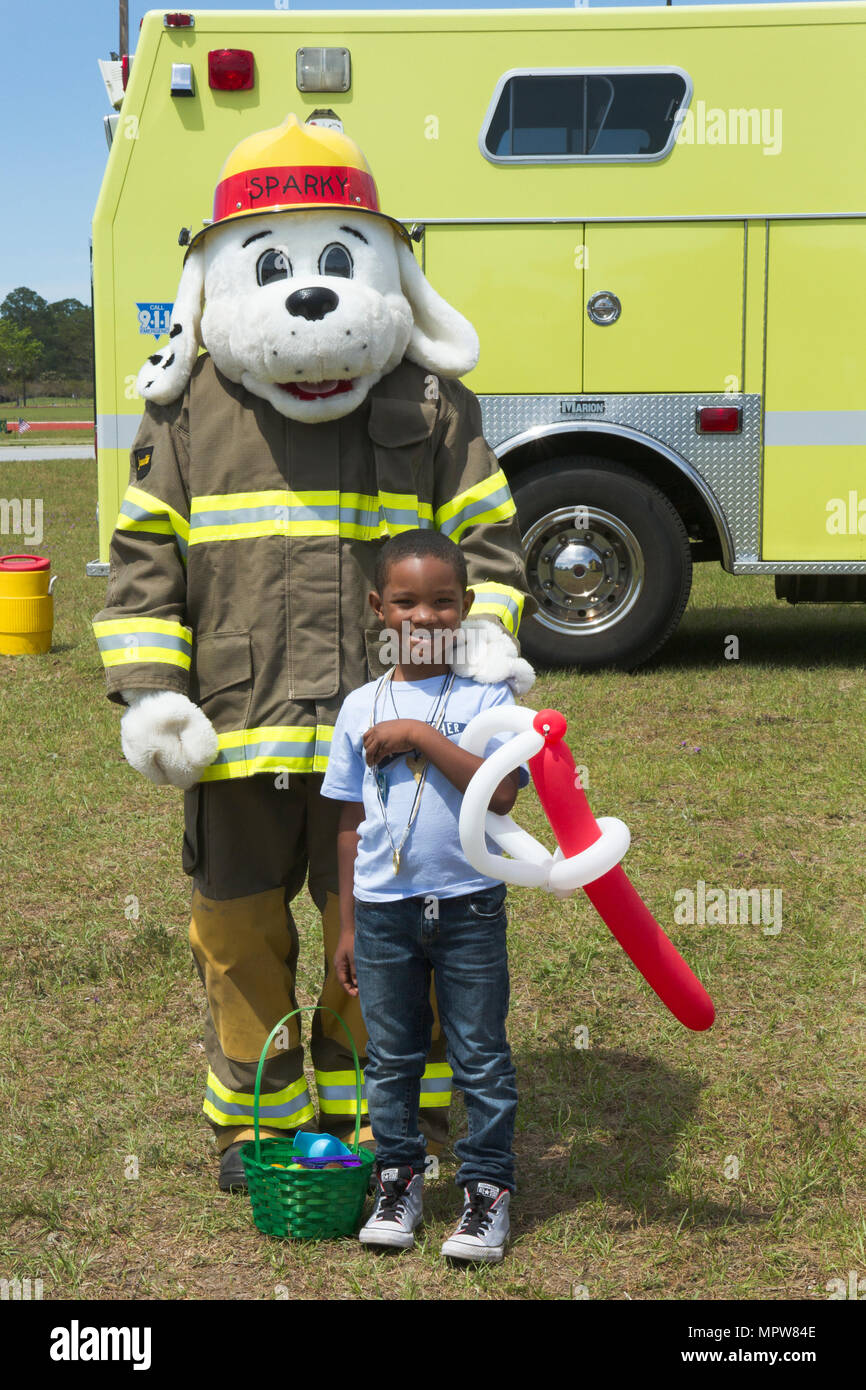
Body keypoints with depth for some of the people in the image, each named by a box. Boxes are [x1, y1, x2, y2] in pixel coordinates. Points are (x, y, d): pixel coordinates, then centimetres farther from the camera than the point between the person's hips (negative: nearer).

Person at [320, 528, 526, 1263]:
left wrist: (420, 736, -20)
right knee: (390, 1057, 12)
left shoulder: (486, 696, -4)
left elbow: (501, 791, -19)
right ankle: (400, 1179, 26)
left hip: (469, 905, -3)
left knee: (481, 1057, 5)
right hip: (383, 907, 3)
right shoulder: (362, 707, 4)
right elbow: (352, 823, 9)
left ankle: (488, 1187, 16)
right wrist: (348, 926, 10)